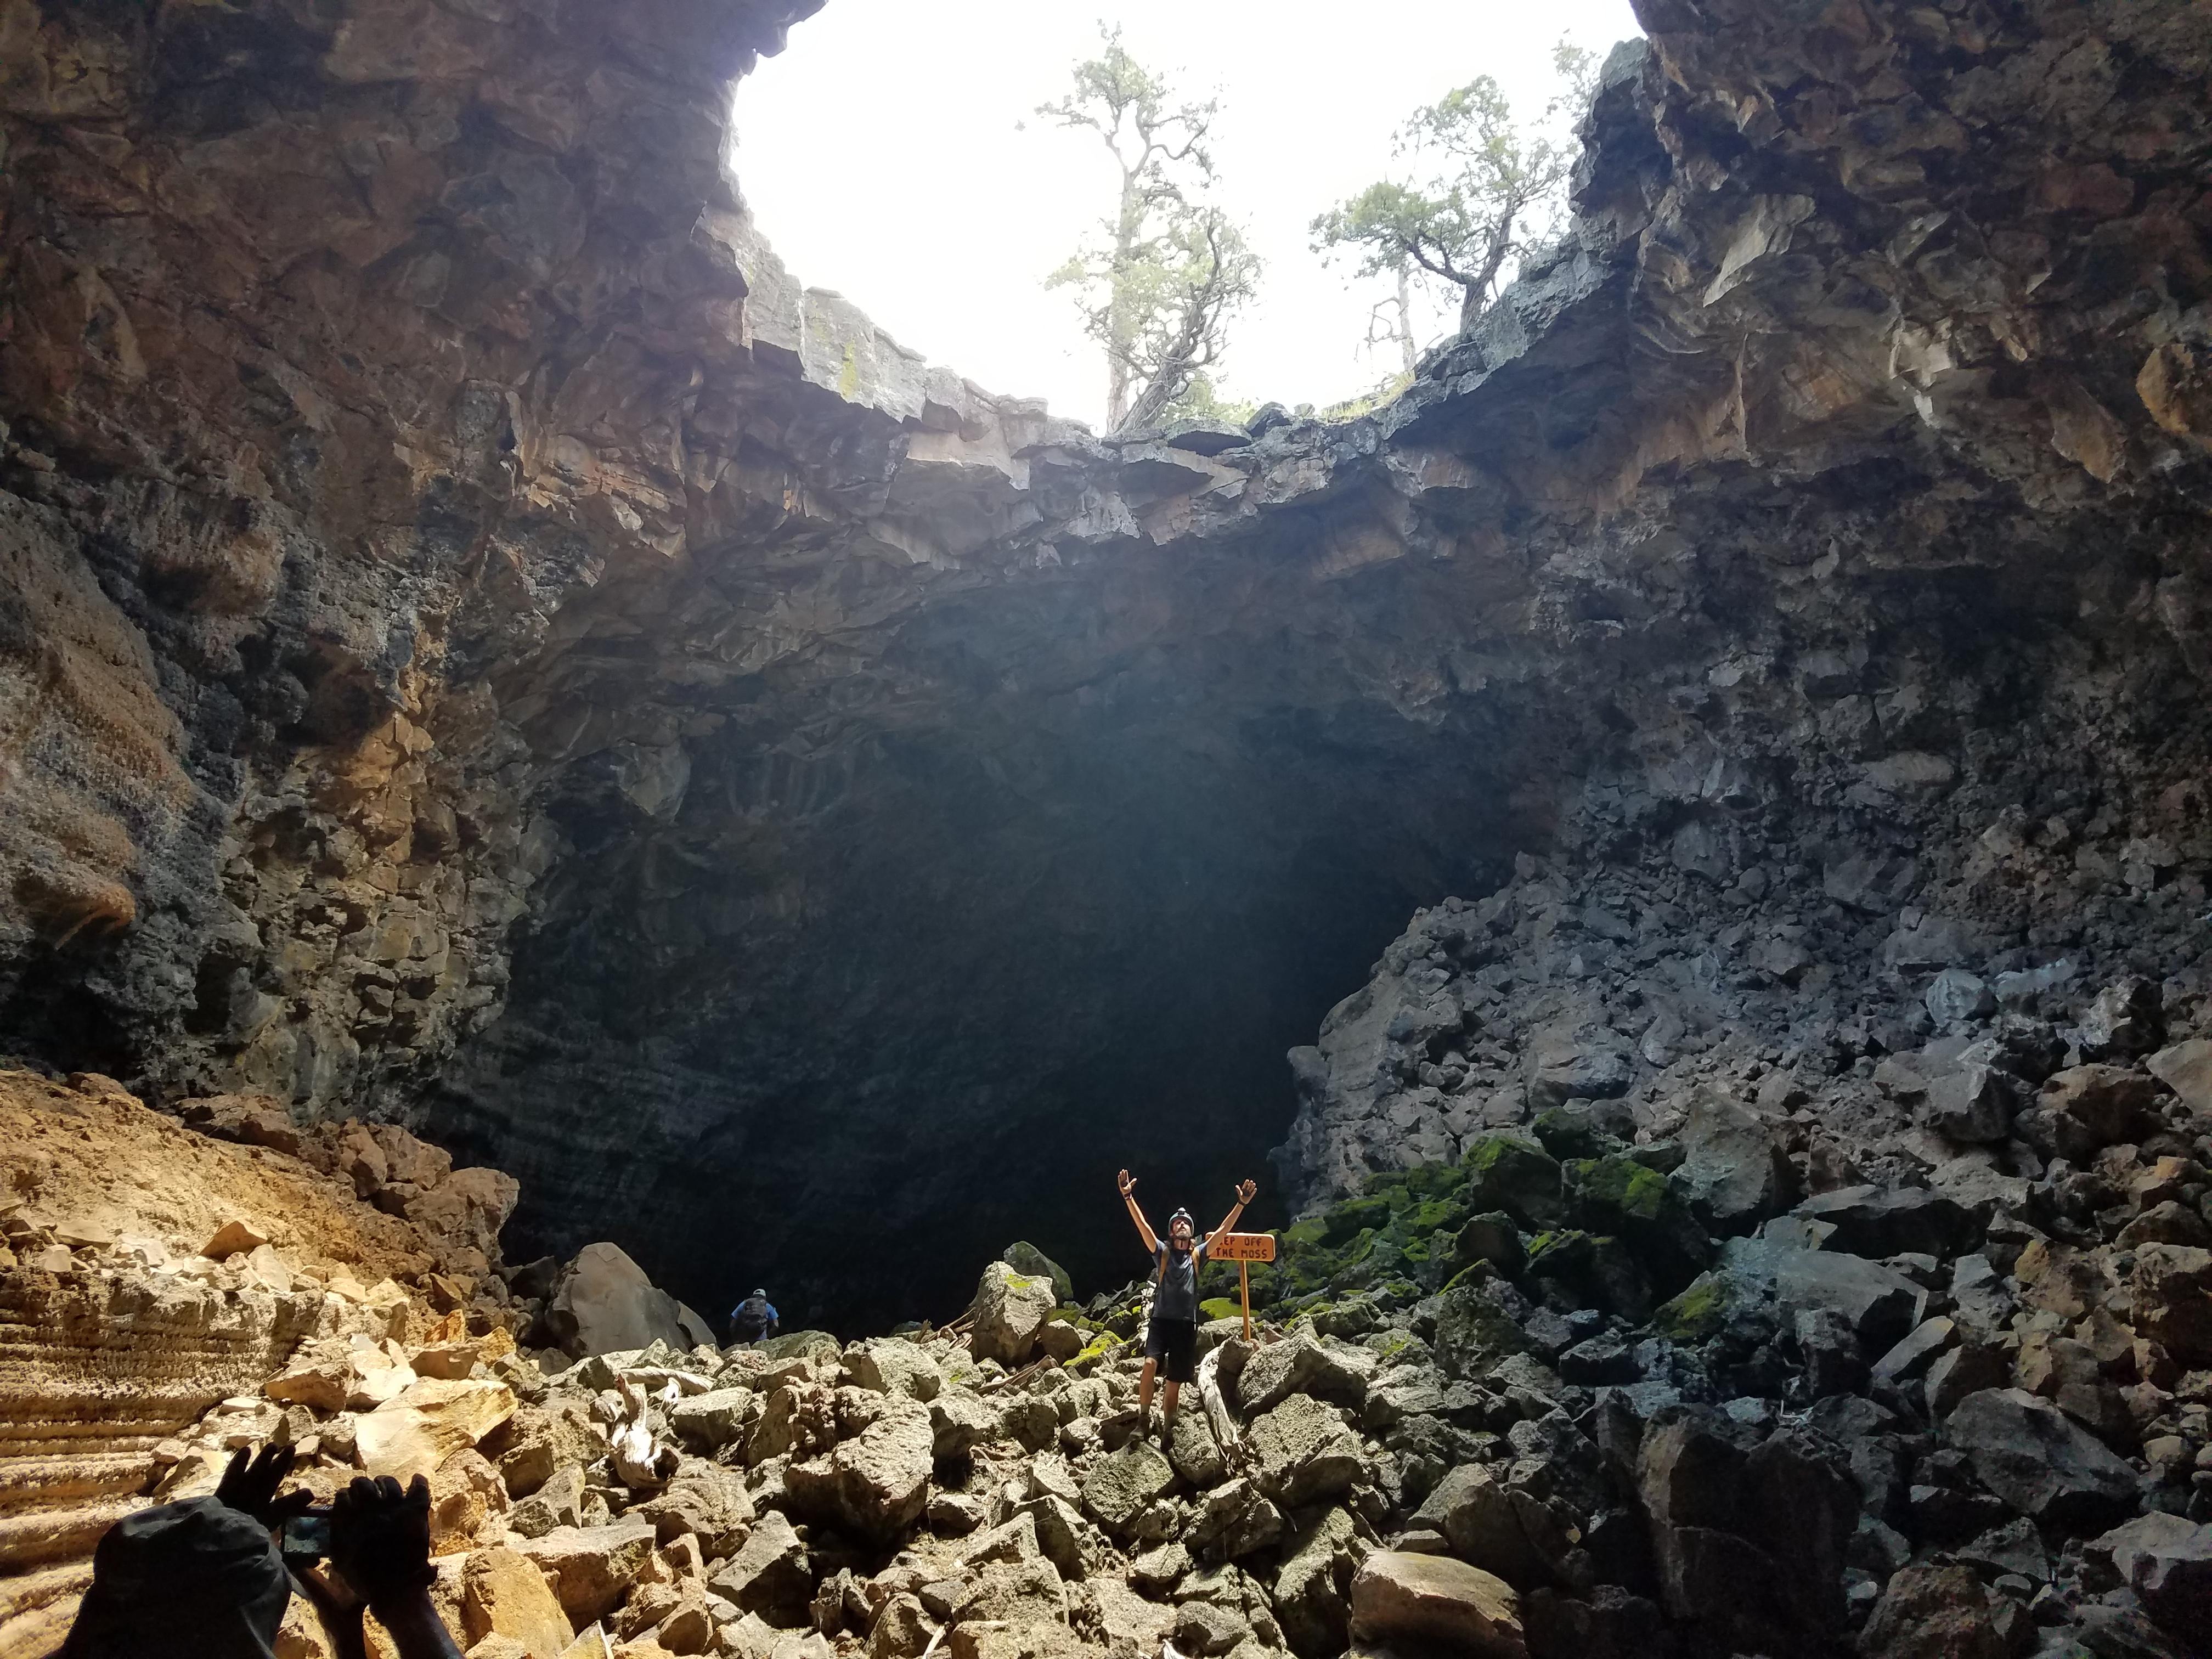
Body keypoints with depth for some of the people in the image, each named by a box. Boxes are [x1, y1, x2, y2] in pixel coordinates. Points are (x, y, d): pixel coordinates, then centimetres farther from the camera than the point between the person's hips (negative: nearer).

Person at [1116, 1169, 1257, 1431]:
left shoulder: (1197, 1255, 13)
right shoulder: (1162, 1251, 8)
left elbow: (1222, 1231, 6)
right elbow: (1143, 1226, -4)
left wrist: (1241, 1204, -3)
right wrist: (1128, 1197, -17)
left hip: (1186, 1324, 2)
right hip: (1161, 1320, -2)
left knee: (1175, 1384, 5)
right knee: (1150, 1363, -27)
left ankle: (1166, 1430, 18)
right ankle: (1144, 1415, -13)